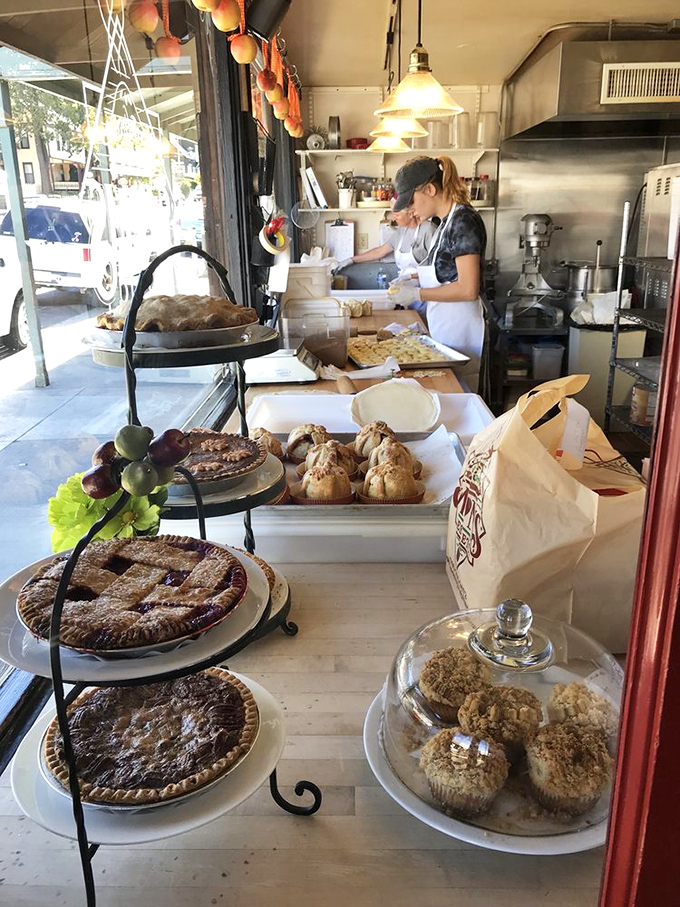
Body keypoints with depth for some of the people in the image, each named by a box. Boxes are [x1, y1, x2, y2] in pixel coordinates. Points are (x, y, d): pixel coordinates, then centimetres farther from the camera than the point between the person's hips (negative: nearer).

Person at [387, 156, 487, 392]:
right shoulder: (447, 223, 14)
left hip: (460, 326, -9)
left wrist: (417, 294, -15)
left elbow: (468, 289, -21)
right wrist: (413, 282, 6)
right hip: (444, 327, 9)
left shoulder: (463, 220, -14)